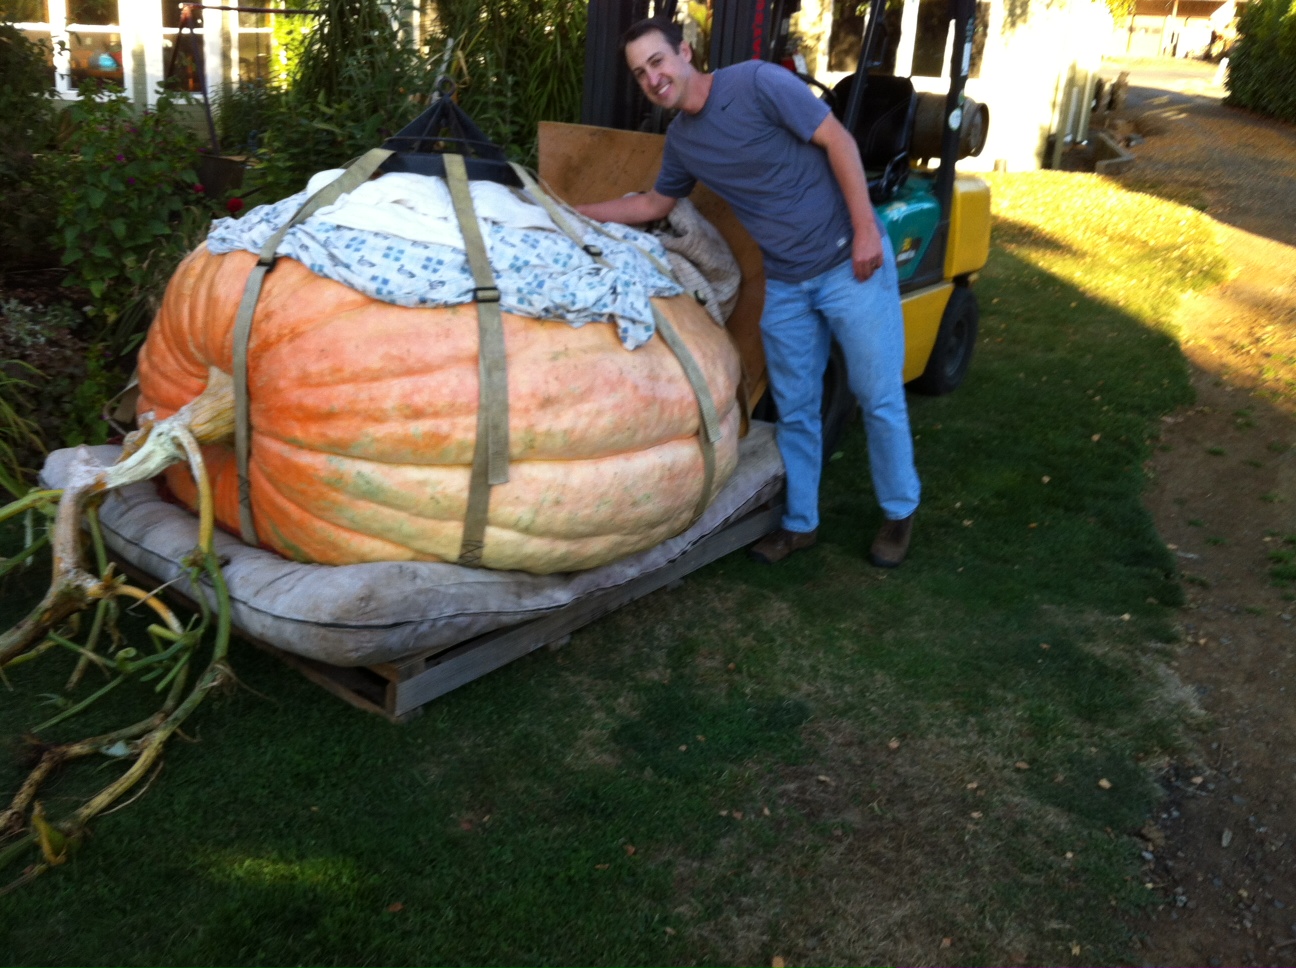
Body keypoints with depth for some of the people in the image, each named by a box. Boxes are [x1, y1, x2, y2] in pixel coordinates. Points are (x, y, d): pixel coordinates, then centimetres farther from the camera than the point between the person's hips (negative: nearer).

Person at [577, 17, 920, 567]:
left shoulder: (758, 83, -14)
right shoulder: (681, 139, 6)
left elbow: (838, 140, -13)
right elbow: (656, 204, 22)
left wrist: (866, 228, -17)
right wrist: (574, 213, 18)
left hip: (850, 262, -6)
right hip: (786, 284, 6)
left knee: (879, 398, 4)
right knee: (794, 409, 10)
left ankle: (899, 513, 23)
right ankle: (800, 522, 25)